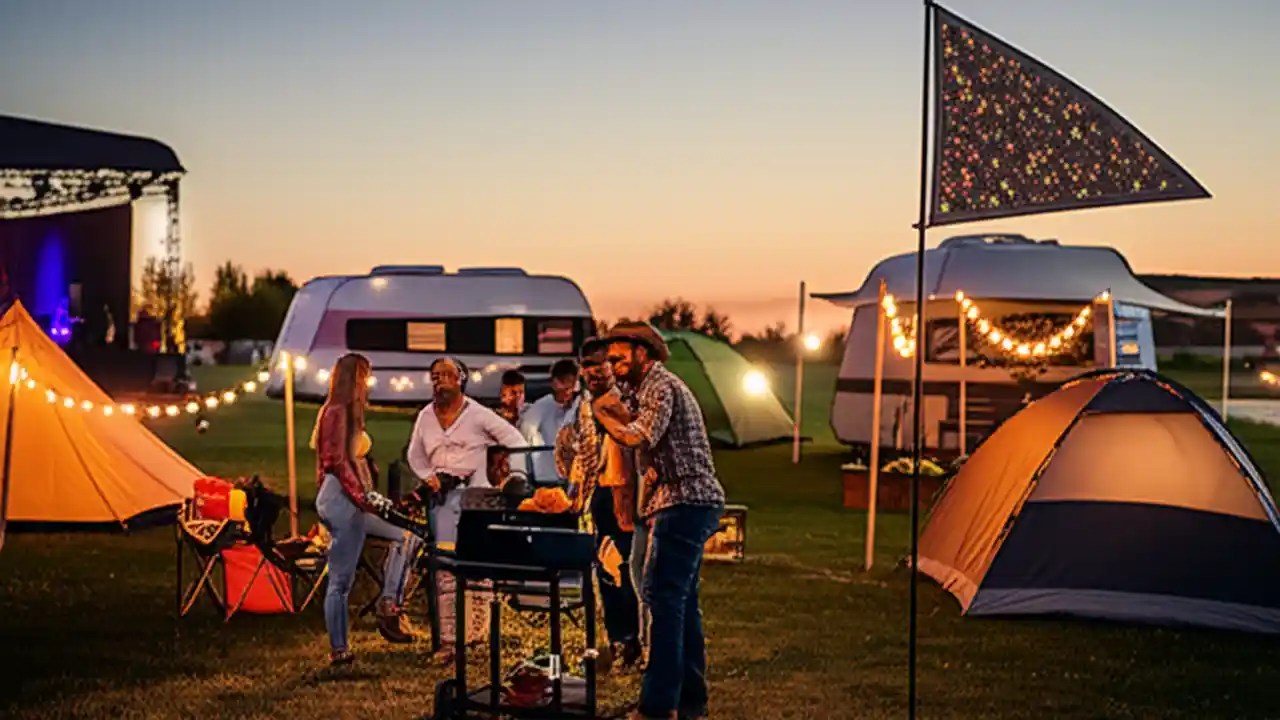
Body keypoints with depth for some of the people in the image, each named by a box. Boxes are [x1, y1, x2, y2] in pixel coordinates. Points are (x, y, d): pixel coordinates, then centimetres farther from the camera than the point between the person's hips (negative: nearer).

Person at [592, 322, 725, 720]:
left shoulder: (660, 386, -10)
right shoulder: (660, 386, 24)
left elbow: (639, 439, -22)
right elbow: (651, 439, 19)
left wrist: (603, 415, -8)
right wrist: (623, 414, 9)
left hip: (684, 502, -11)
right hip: (691, 503, 11)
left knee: (663, 598, -12)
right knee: (682, 601, 13)